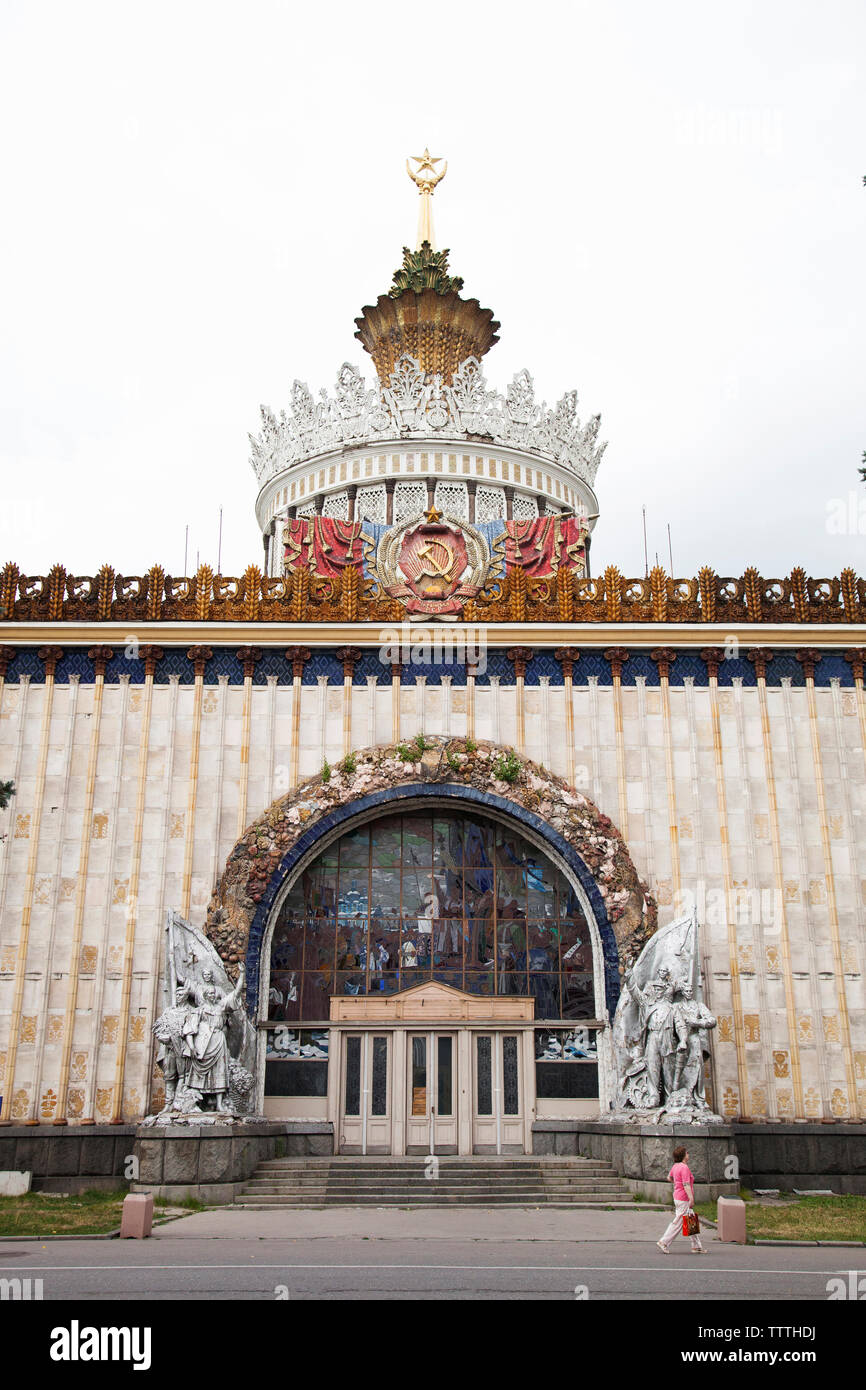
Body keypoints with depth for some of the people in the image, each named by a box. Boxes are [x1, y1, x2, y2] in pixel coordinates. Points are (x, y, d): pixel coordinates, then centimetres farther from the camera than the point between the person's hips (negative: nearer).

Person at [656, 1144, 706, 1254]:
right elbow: (686, 1185, -25)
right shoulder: (684, 1168, -19)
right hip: (684, 1199, -10)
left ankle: (696, 1246, 16)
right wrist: (691, 1199, -26)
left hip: (677, 1196, 10)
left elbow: (669, 1177, 25)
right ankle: (664, 1243, 3)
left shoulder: (675, 1166, 9)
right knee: (678, 1222, -2)